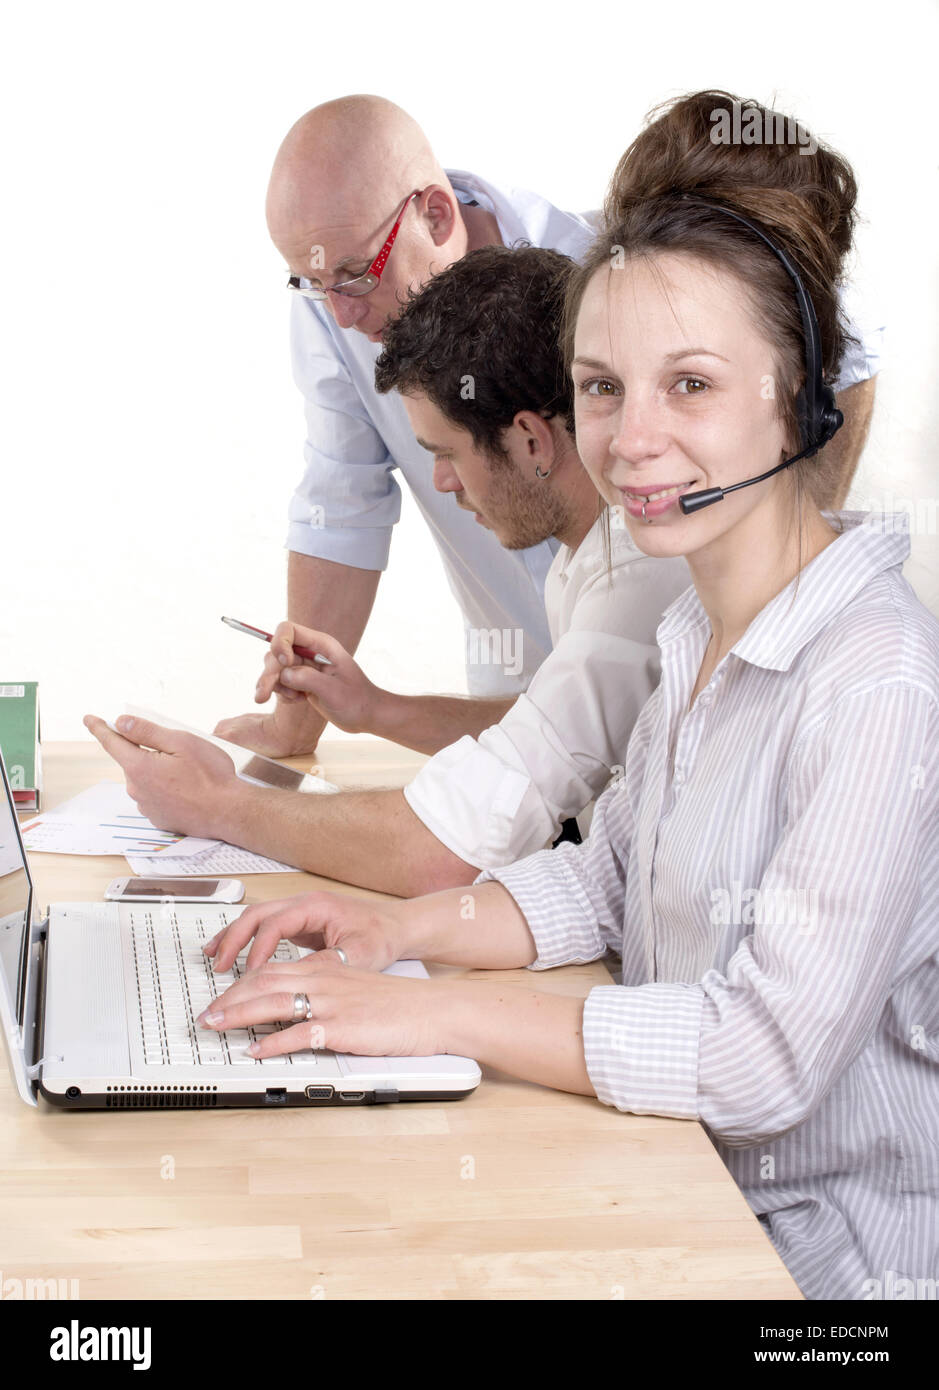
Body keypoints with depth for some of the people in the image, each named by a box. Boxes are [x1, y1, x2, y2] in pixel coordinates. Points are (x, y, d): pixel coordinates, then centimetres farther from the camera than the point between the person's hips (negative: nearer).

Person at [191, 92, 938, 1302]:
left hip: (832, 1250, -7)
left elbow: (770, 1054, -27)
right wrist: (400, 931, -5)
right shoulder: (700, 631, 5)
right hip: (693, 1191, 7)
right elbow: (610, 881, 12)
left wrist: (430, 1014, -24)